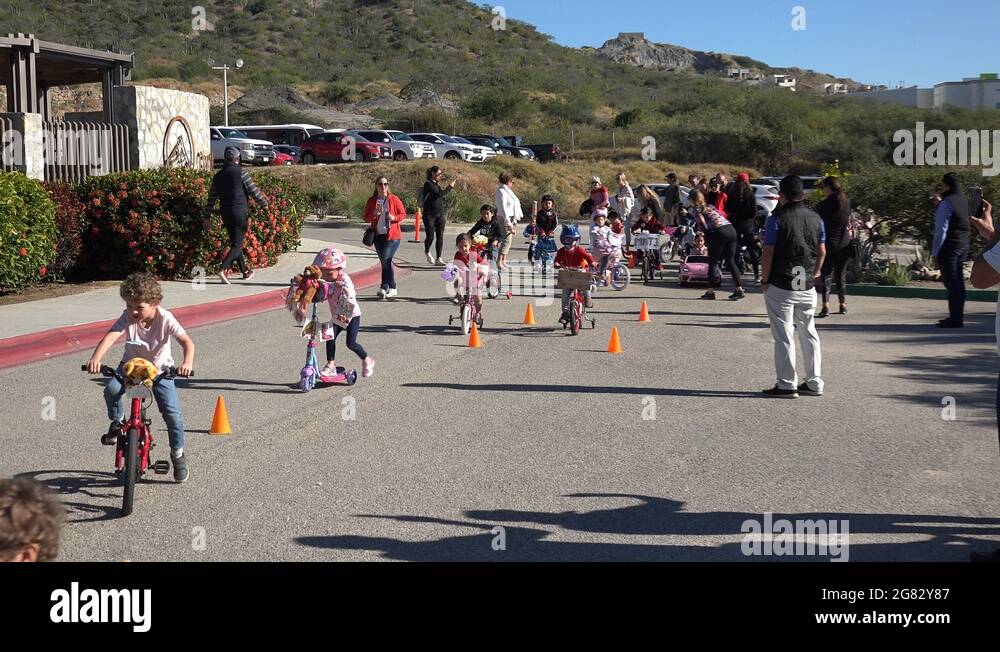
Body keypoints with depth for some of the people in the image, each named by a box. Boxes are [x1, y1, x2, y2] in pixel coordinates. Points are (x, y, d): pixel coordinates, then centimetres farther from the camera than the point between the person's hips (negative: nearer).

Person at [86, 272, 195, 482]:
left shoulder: (165, 319, -23)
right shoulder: (127, 317, -19)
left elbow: (187, 341, -31)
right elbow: (110, 337, -34)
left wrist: (188, 362, -52)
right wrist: (96, 359, -52)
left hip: (159, 368, -1)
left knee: (172, 412, -14)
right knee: (112, 389, -30)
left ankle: (178, 453, 9)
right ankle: (116, 423, 2)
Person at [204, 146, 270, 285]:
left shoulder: (218, 176, 8)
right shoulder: (240, 172, -9)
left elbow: (211, 198, 8)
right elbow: (253, 190, -6)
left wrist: (207, 217, 11)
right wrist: (264, 203, 10)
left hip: (226, 213, 6)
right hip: (241, 212, -6)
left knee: (235, 243, 18)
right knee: (237, 244, -5)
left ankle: (245, 271, 28)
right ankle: (224, 270, -23)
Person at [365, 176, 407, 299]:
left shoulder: (394, 199, -2)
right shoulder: (372, 201, 6)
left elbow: (403, 214, 3)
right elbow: (366, 218, 5)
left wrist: (394, 218, -16)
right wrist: (374, 213, -14)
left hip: (392, 235, -4)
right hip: (378, 235, 4)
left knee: (386, 260, -15)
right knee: (385, 262, 7)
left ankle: (384, 288, -9)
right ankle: (392, 288, 16)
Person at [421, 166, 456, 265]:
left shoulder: (437, 184, 13)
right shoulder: (428, 184, -10)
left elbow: (442, 196, 8)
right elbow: (439, 194, -21)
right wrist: (450, 187, -13)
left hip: (440, 214, 7)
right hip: (429, 214, -7)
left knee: (440, 236, 0)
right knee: (430, 236, -1)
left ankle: (439, 259, 1)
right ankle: (427, 252, 29)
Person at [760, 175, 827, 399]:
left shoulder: (777, 218, -11)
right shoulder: (815, 218, 7)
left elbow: (768, 252, -12)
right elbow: (822, 252, 10)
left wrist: (765, 280, -3)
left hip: (781, 286, -6)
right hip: (807, 287, 6)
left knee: (783, 336, -1)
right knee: (809, 333, 14)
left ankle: (787, 385, 1)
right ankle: (814, 383, 19)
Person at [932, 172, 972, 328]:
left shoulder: (946, 203, -14)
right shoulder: (964, 201, 10)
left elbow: (941, 229, -16)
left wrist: (935, 253, -12)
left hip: (949, 247, -9)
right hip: (963, 245, 9)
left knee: (951, 283, -6)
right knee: (958, 283, 13)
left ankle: (955, 319, -5)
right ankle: (958, 317, 20)